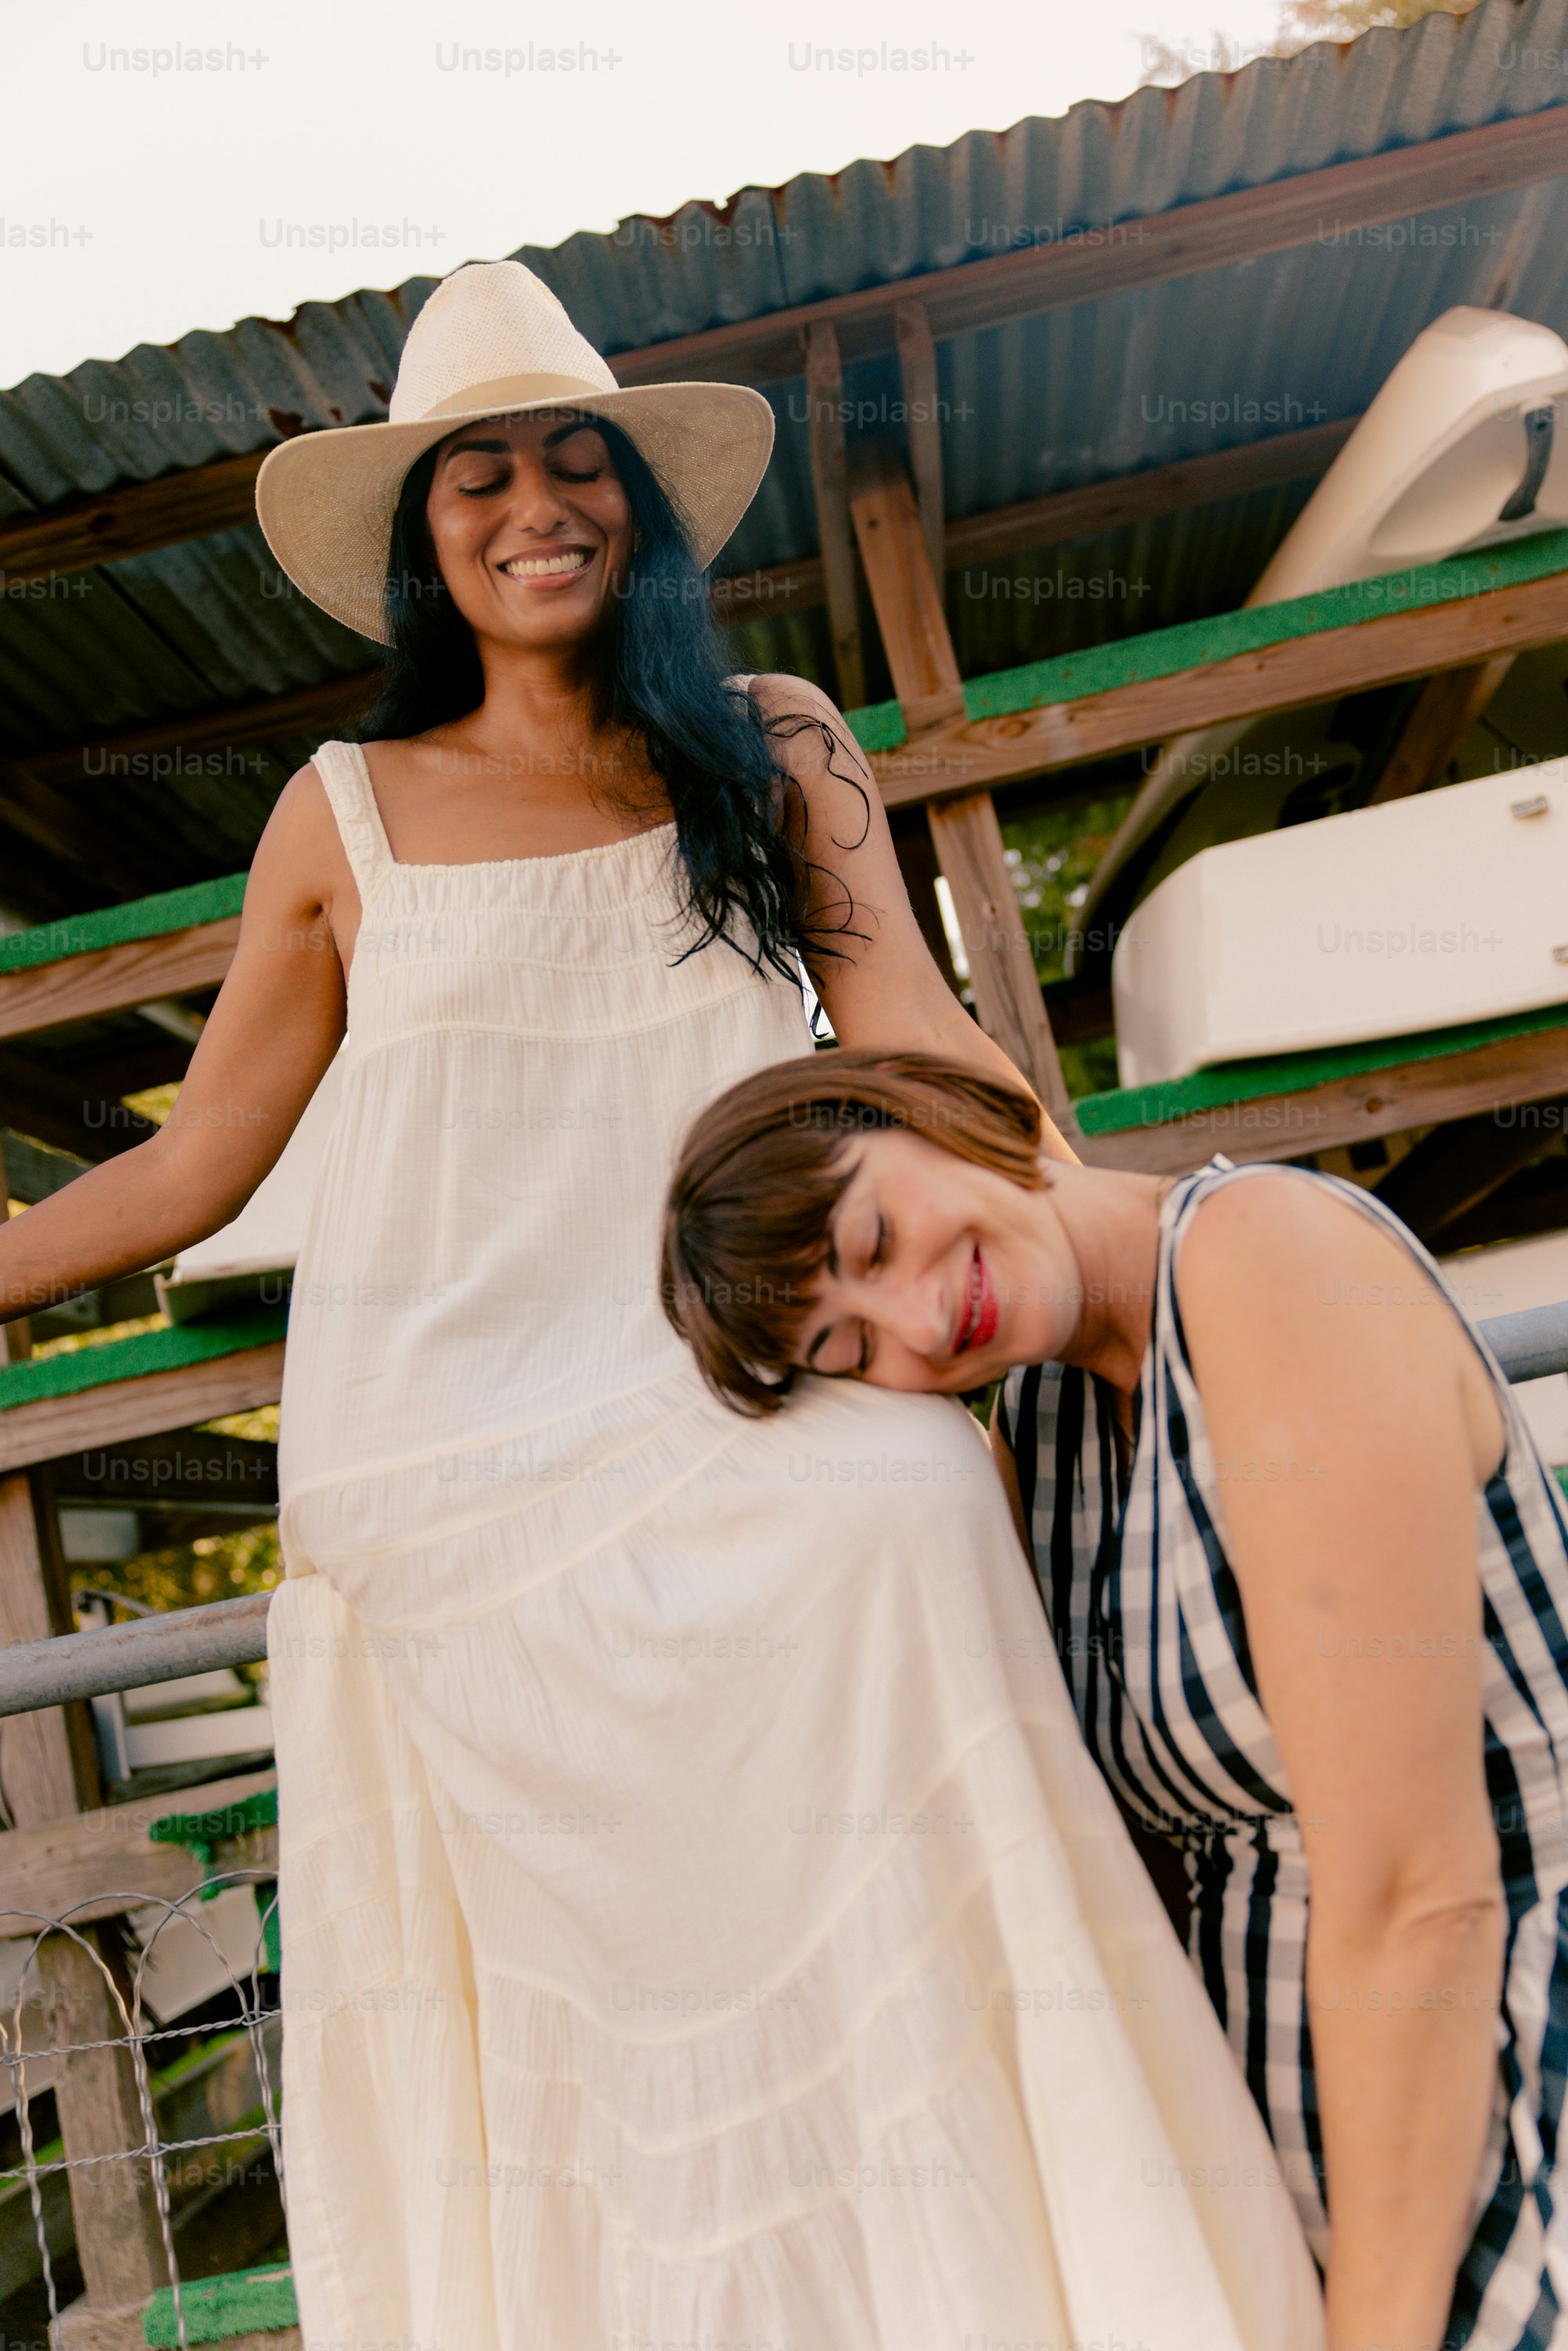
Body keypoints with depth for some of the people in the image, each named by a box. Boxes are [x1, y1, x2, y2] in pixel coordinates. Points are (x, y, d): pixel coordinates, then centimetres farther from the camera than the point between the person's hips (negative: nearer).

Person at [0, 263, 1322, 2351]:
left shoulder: (774, 750, 13)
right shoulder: (347, 814, 12)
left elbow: (916, 1039, 4)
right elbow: (195, 1164, 15)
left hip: (739, 1405, 0)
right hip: (448, 1456, 0)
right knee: (547, 2004, -9)